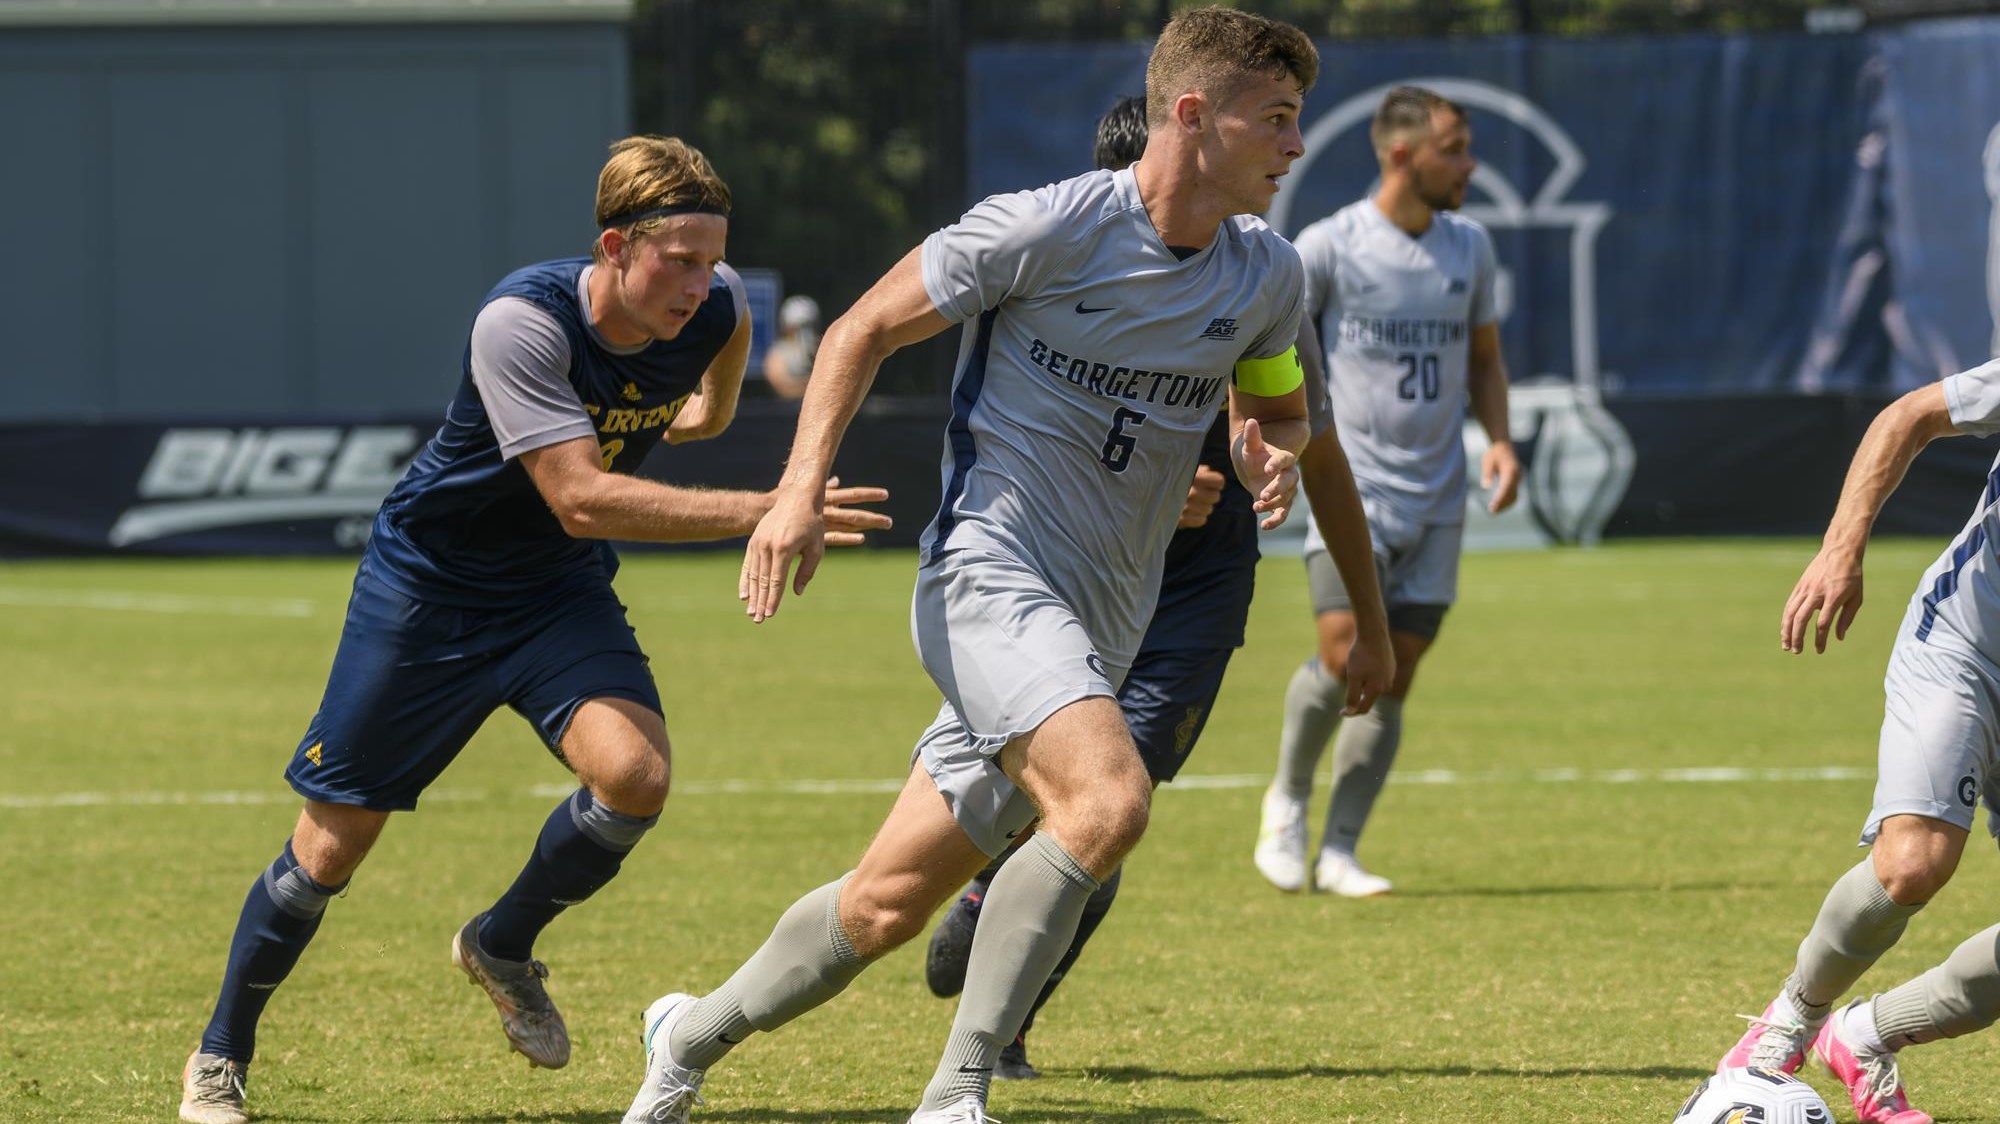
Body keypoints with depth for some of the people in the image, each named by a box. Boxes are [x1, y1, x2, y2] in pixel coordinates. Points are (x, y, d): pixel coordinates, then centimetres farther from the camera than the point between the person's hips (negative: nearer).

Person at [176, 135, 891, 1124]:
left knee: (634, 774, -24)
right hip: (427, 586, -4)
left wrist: (715, 405, 30)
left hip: (558, 594, 4)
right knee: (334, 844, 2)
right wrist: (756, 513, -42)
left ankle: (503, 947, 4)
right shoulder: (521, 321, -31)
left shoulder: (713, 310, -13)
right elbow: (580, 499, -38)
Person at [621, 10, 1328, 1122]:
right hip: (989, 572, -7)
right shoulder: (1050, 227, -12)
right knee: (1108, 797, -32)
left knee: (889, 906, 9)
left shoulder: (1269, 278, 6)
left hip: (1096, 633, 7)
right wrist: (801, 490, -10)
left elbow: (1278, 406, 25)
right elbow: (867, 328, -1)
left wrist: (1274, 458, 1)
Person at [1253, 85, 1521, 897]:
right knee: (1345, 655, -17)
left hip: (1436, 500, 4)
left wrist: (1499, 439, 3)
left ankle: (1338, 852, 7)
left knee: (1394, 675, 0)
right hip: (1352, 488, -4)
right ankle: (1288, 799, 10)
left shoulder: (1469, 247, 9)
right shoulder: (1328, 247, -6)